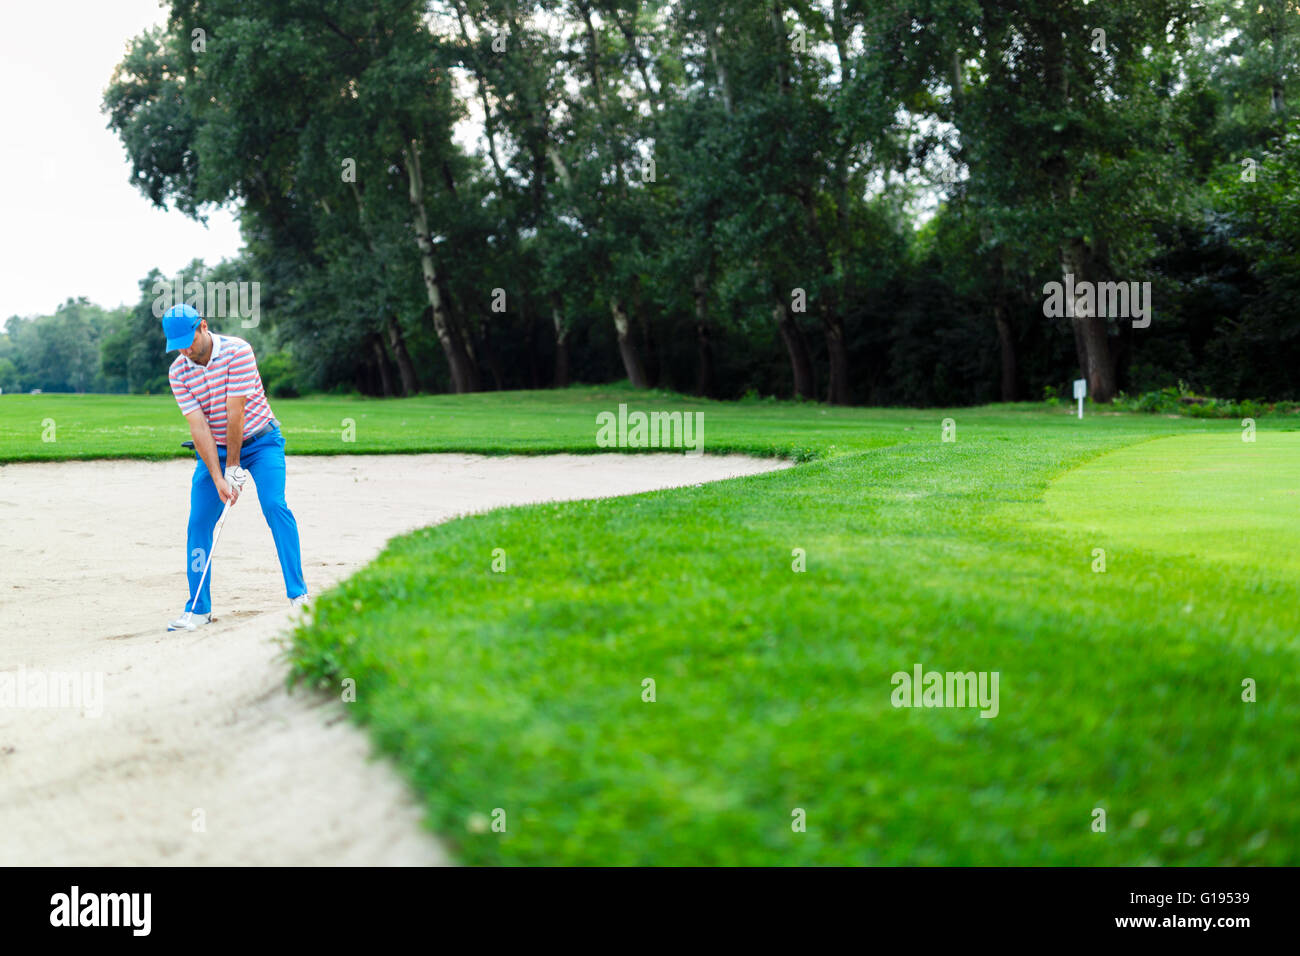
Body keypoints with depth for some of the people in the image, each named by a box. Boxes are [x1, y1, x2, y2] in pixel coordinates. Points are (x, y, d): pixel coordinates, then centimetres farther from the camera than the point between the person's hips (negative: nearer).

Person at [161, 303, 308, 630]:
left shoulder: (237, 350, -21)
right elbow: (198, 426, -14)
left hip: (258, 440, -3)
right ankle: (198, 609, 3)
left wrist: (234, 465, -19)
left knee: (275, 505, -22)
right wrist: (218, 478, -20)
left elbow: (235, 412, -21)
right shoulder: (178, 372, -9)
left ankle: (297, 593, -19)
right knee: (198, 523, -5)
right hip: (213, 448, 4)